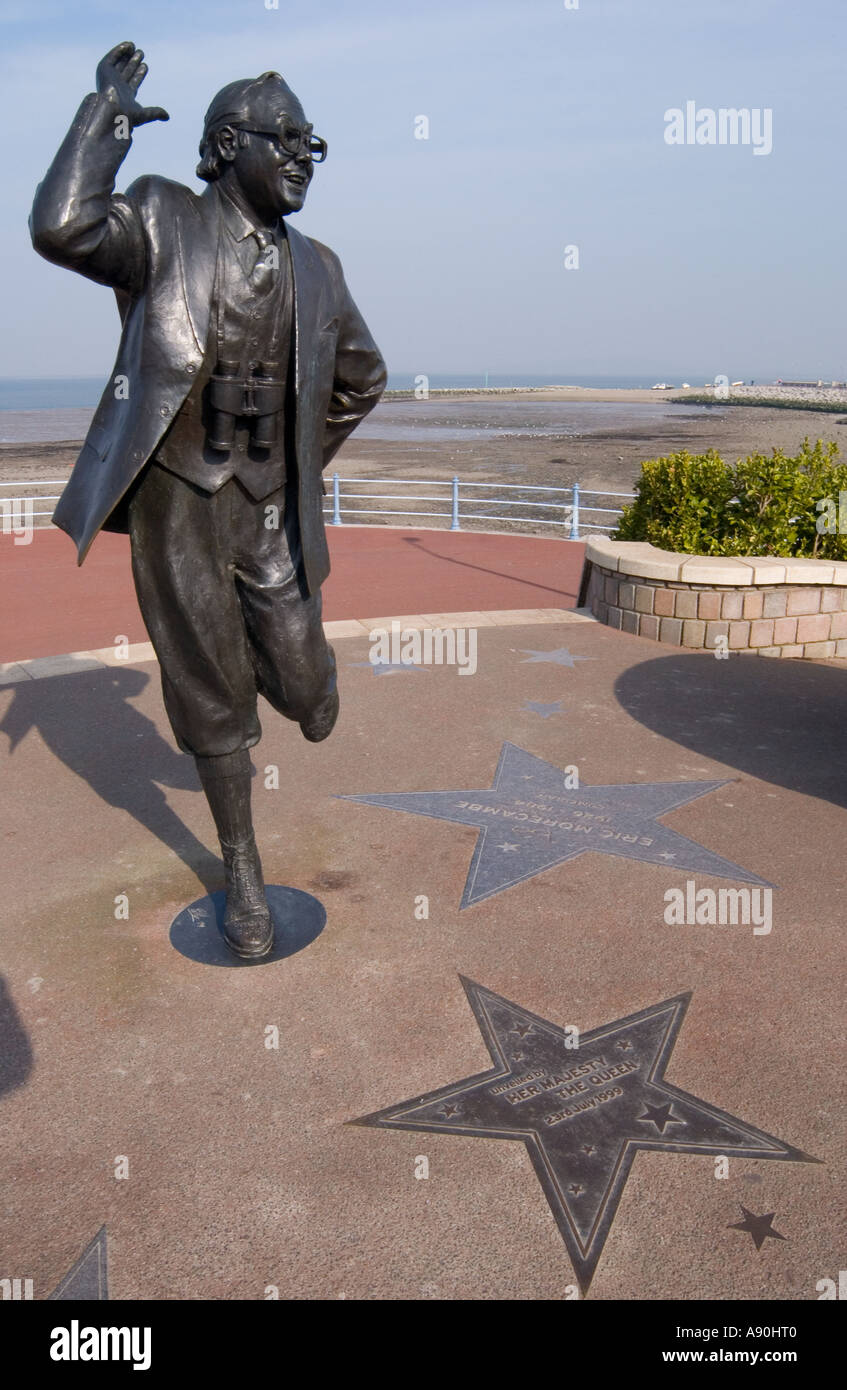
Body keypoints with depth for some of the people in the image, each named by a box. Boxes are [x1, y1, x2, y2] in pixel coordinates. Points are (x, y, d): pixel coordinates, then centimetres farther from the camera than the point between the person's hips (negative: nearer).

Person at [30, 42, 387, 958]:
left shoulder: (315, 267, 9)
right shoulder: (163, 222, -2)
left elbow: (361, 375, 22)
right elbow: (62, 229, -23)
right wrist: (107, 113, -12)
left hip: (267, 505, 3)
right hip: (175, 496, -3)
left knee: (304, 692, 1)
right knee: (211, 696, 3)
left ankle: (291, 657, 42)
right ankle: (241, 872, 22)